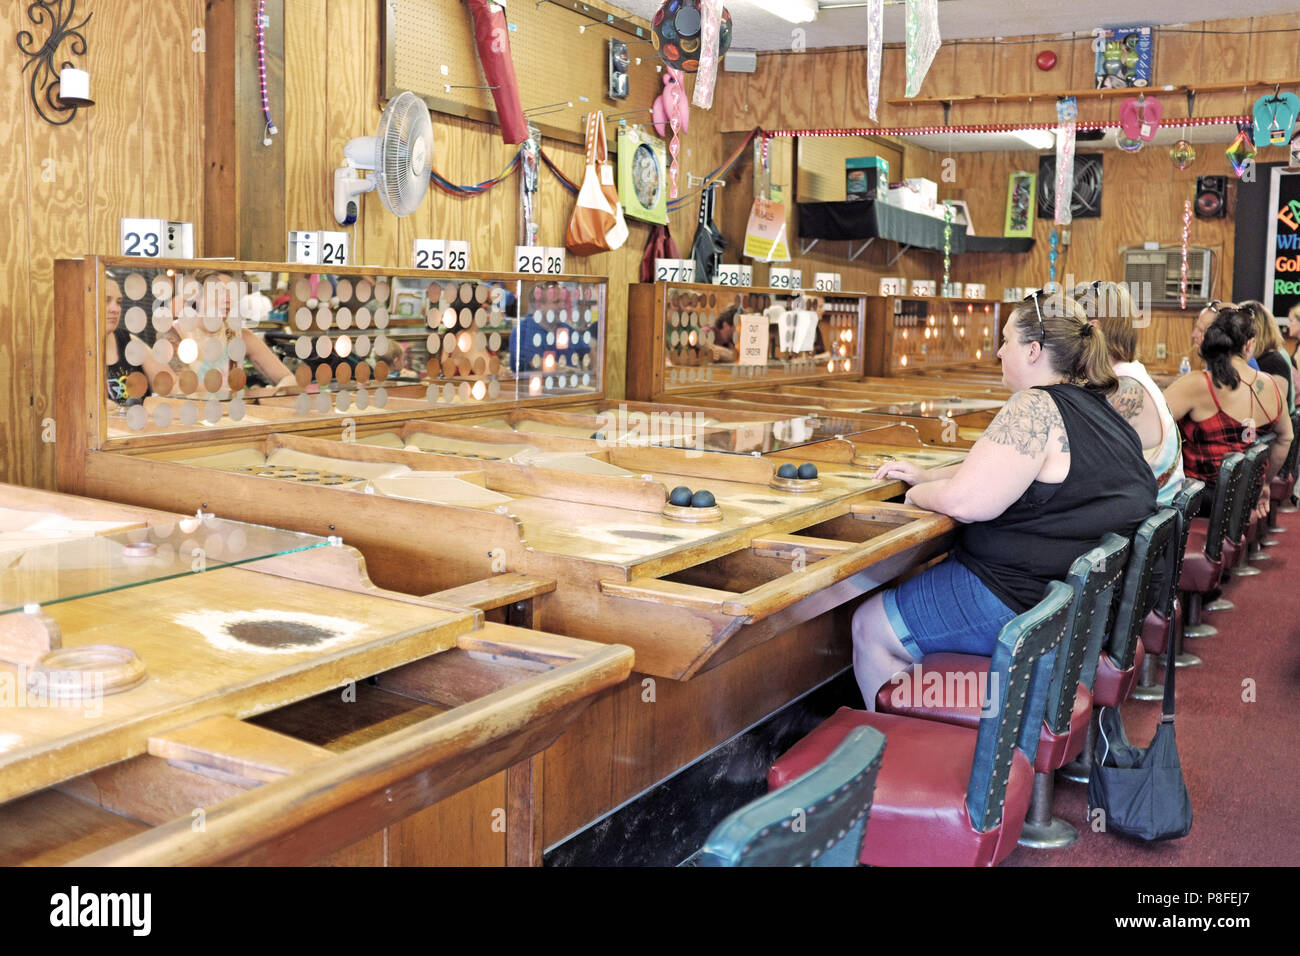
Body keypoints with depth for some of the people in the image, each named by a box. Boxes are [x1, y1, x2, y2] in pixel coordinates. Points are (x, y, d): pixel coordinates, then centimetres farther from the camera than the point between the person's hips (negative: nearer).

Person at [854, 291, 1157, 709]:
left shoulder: (1036, 407, -21)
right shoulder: (1097, 405, 11)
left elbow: (965, 502, -26)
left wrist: (918, 494, -5)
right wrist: (926, 475, 16)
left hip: (1020, 603, -11)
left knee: (869, 627, 3)